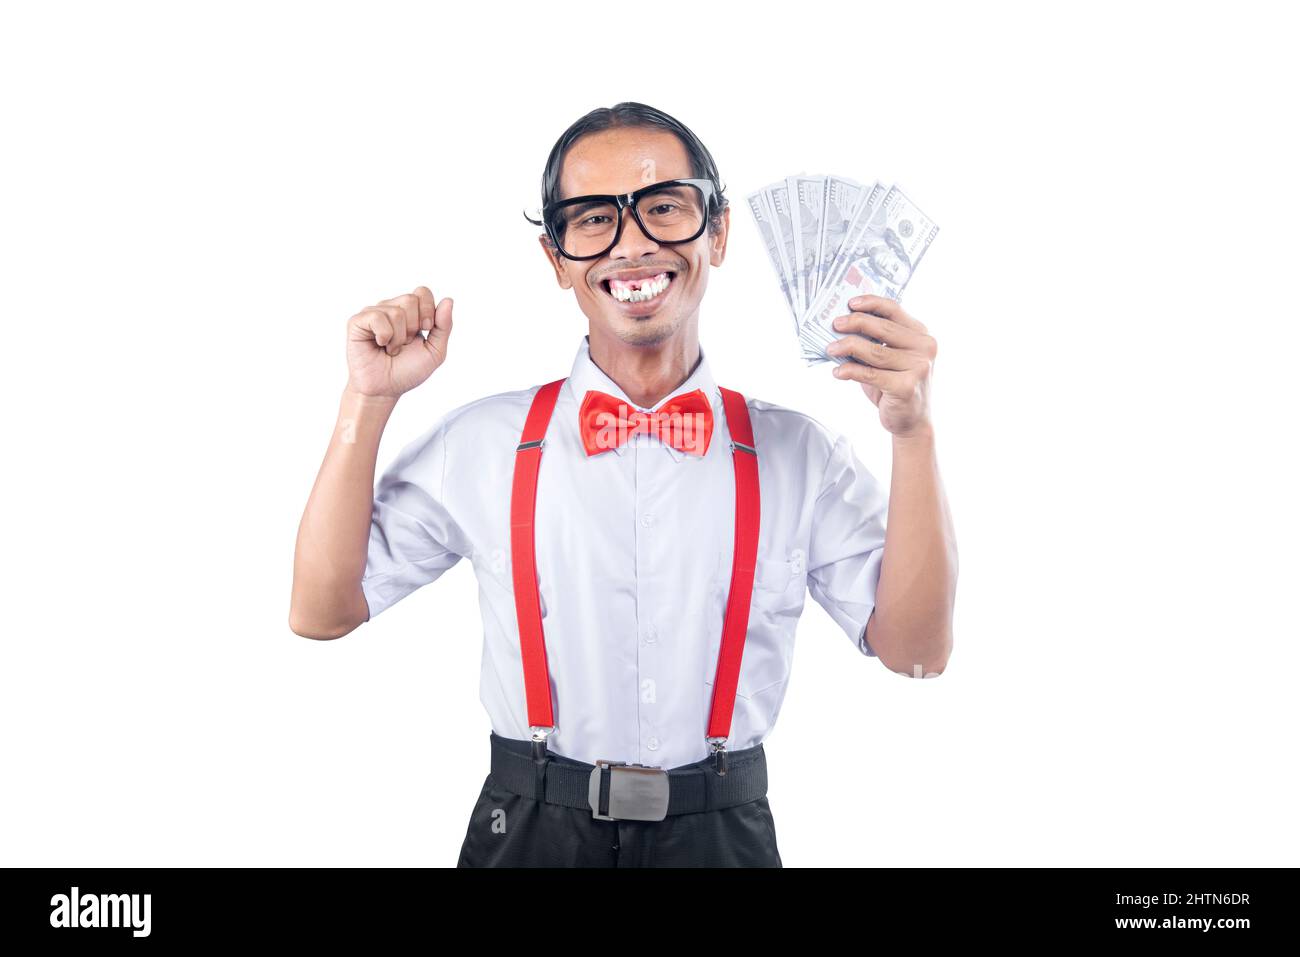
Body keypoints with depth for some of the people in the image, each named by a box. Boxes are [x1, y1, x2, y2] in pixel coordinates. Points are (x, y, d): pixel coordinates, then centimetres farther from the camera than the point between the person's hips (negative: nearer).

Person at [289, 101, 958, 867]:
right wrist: (369, 404, -10)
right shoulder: (484, 443, -3)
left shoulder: (796, 453, -3)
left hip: (724, 834, 1)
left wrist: (913, 431, -18)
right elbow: (322, 612, -4)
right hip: (531, 834, 0)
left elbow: (917, 651, -9)